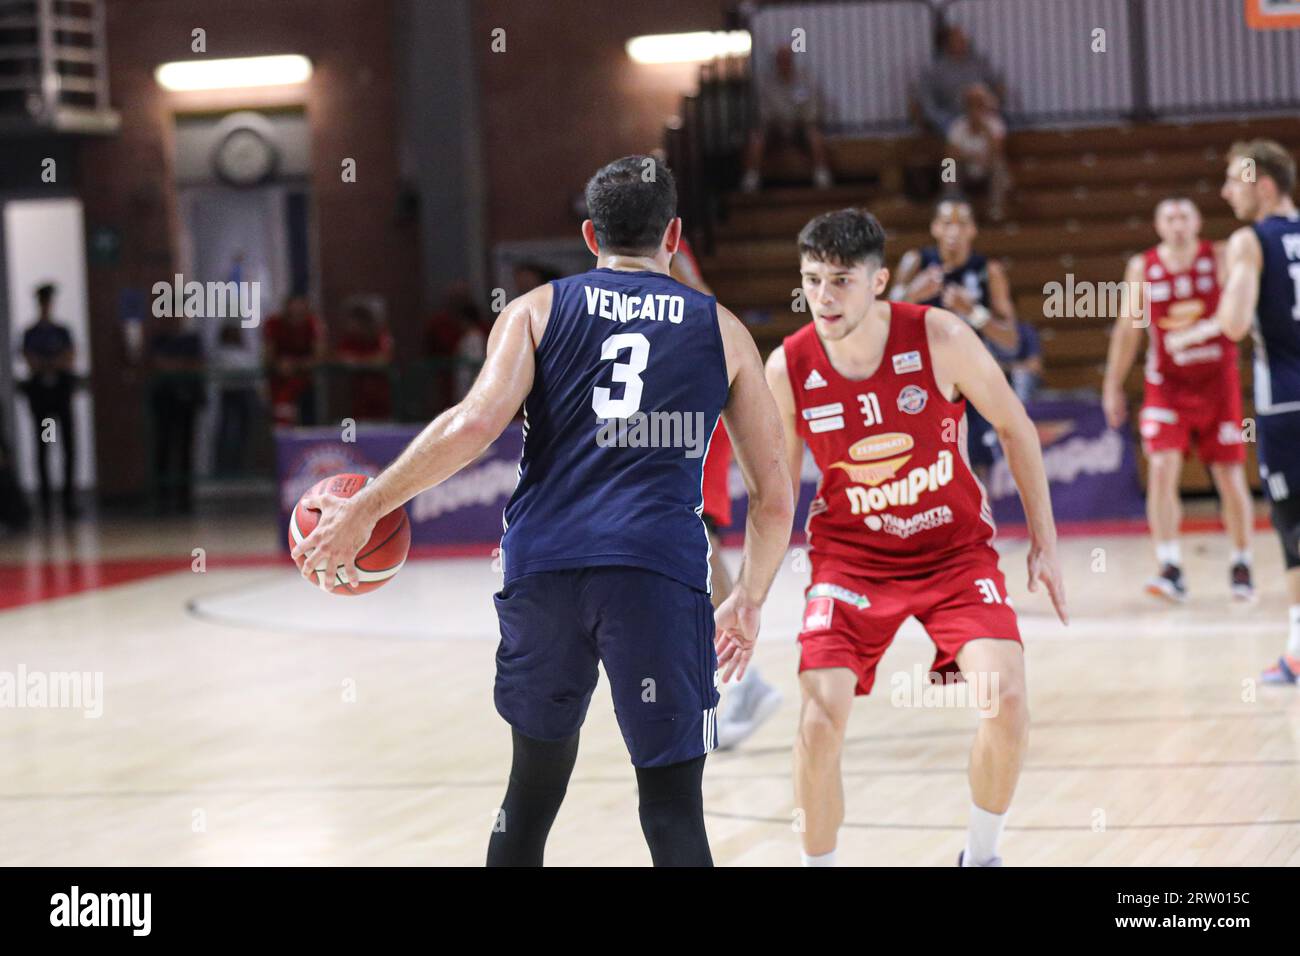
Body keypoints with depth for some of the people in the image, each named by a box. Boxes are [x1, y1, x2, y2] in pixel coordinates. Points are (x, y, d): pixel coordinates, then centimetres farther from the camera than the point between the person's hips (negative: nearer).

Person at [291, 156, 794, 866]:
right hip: (659, 570, -1)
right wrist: (749, 600, 31)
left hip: (542, 568, 1)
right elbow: (774, 497, 16)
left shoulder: (540, 309, 14)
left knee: (536, 781, 20)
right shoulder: (721, 330, 16)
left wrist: (364, 510, 2)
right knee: (673, 805, 0)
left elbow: (475, 423, -4)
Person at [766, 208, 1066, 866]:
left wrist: (1043, 541, 0)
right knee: (819, 722, -16)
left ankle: (981, 857, 7)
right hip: (850, 558, 1)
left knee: (1006, 700, -19)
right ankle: (820, 867, 7)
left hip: (956, 549, 0)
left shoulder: (940, 339, -17)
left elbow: (1013, 427, -1)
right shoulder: (787, 369, -13)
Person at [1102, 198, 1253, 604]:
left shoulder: (1220, 258, -4)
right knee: (1161, 468, -16)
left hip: (1218, 383, 0)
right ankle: (1170, 569, -18)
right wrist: (1113, 385, 9)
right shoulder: (1142, 268, 0)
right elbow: (1128, 327, 8)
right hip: (1167, 385, 0)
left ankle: (1241, 565, 21)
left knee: (1230, 475, 3)